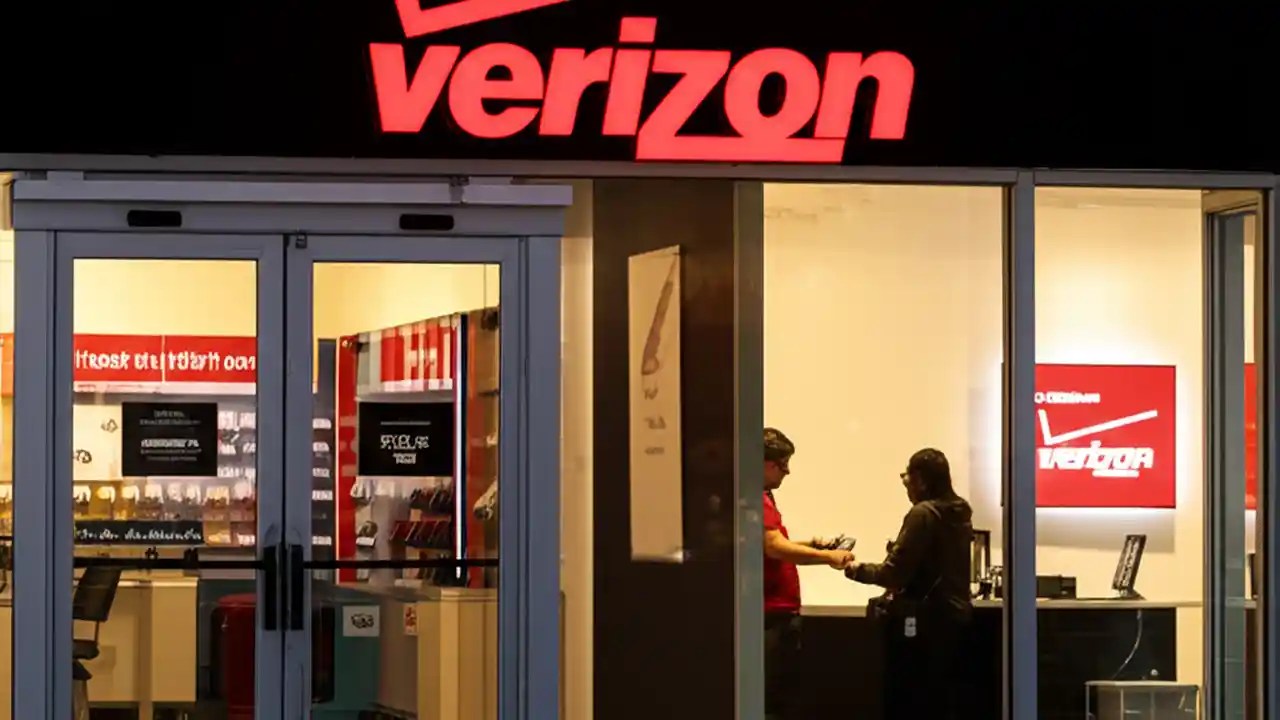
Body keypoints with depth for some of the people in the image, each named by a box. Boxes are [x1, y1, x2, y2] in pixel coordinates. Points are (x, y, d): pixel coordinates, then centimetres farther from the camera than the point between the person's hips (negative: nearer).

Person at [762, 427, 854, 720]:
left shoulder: (762, 497, 18)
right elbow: (775, 548, -25)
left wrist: (808, 546, 11)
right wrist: (827, 557, -27)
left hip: (777, 613, 11)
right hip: (772, 616, -11)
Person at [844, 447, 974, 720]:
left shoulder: (924, 514, -16)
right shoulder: (960, 512, 9)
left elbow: (894, 572, -17)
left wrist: (857, 570, -2)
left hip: (925, 621, -8)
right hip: (955, 614, 8)